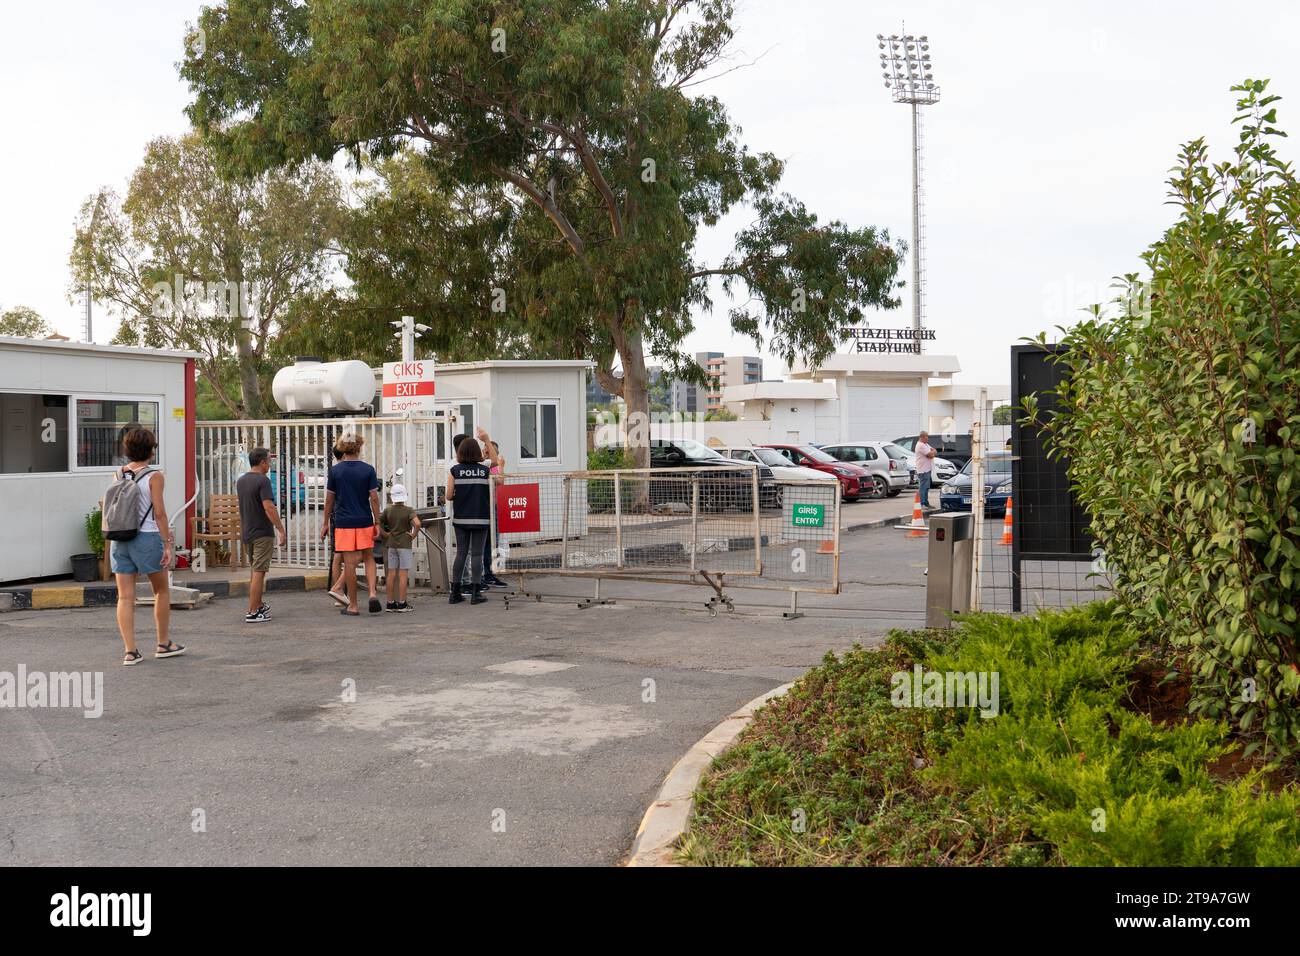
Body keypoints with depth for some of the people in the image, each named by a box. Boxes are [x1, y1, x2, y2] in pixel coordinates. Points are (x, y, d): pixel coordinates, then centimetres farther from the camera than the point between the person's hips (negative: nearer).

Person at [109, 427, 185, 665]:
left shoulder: (119, 475, 8)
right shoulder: (154, 476, -8)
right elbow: (160, 513, -11)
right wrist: (168, 544, -8)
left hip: (120, 538, 5)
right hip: (147, 538, -5)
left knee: (125, 597, 3)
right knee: (162, 591, 13)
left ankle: (130, 651, 2)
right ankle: (163, 644, 20)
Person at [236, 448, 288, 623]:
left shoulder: (240, 481, 10)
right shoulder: (262, 480, -16)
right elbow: (268, 507, -23)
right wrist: (281, 530, -21)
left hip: (247, 532, 8)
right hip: (262, 533, -8)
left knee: (254, 570, 19)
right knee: (258, 572, -4)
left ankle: (258, 606, 28)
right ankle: (252, 613, -4)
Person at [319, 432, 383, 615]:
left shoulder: (335, 471, -1)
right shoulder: (368, 470, -2)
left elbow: (329, 499, 3)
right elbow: (374, 498, -3)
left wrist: (325, 523, 12)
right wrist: (377, 522, 3)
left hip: (343, 522, 0)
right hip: (365, 521, 1)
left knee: (350, 563, 2)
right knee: (369, 558, 15)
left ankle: (353, 606, 7)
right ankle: (372, 593, -5)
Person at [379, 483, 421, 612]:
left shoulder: (388, 510, 3)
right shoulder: (408, 510, -9)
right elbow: (417, 523, -25)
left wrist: (385, 534, 7)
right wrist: (414, 534, -10)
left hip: (391, 545, 4)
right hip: (404, 544, -4)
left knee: (391, 574, 7)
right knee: (403, 574, -1)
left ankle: (390, 603, 10)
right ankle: (402, 604, -1)